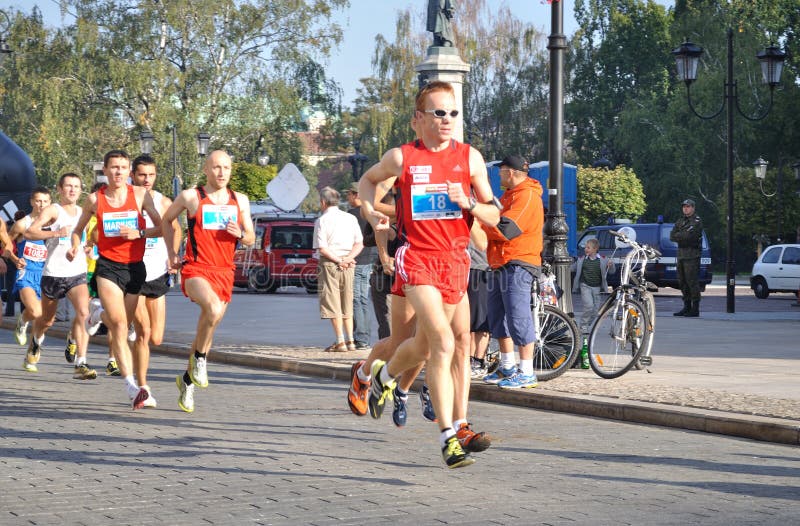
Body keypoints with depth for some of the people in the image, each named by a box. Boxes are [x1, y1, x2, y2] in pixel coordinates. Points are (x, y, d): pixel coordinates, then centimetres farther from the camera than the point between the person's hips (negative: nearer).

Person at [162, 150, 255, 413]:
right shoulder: (190, 197, 0)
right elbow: (167, 219, 16)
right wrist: (172, 254, 9)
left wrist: (240, 234, -8)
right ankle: (199, 357, -10)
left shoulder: (240, 200, 10)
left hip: (224, 272, 4)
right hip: (195, 270, -4)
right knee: (213, 309, -33)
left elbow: (251, 238, 15)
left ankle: (187, 379, 29)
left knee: (207, 328, 10)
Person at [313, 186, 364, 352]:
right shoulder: (350, 218, 9)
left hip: (329, 264, -5)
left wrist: (338, 260, -9)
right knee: (347, 304, 13)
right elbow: (359, 244, 4)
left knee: (333, 304, -2)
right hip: (348, 266, 5)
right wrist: (347, 259, -6)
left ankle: (340, 342, -6)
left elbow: (322, 248, -13)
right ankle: (350, 341, 10)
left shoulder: (322, 220, -5)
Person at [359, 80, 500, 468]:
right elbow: (368, 180, 20)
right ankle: (448, 437, -18)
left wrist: (468, 203, -14)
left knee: (424, 346, 14)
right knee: (444, 341, -20)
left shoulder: (470, 157, 4)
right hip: (416, 259, -4)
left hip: (455, 259, 4)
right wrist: (371, 211, 2)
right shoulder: (401, 158, -1)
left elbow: (493, 217, 6)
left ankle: (385, 375, 48)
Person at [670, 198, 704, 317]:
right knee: (682, 282, 9)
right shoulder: (680, 222, 18)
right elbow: (672, 236, 6)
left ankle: (695, 309, -9)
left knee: (692, 282, -10)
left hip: (692, 256, -8)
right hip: (681, 255, 8)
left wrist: (678, 236, -5)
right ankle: (687, 307, 17)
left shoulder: (696, 221, -5)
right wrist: (684, 237, -10)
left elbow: (689, 235, -19)